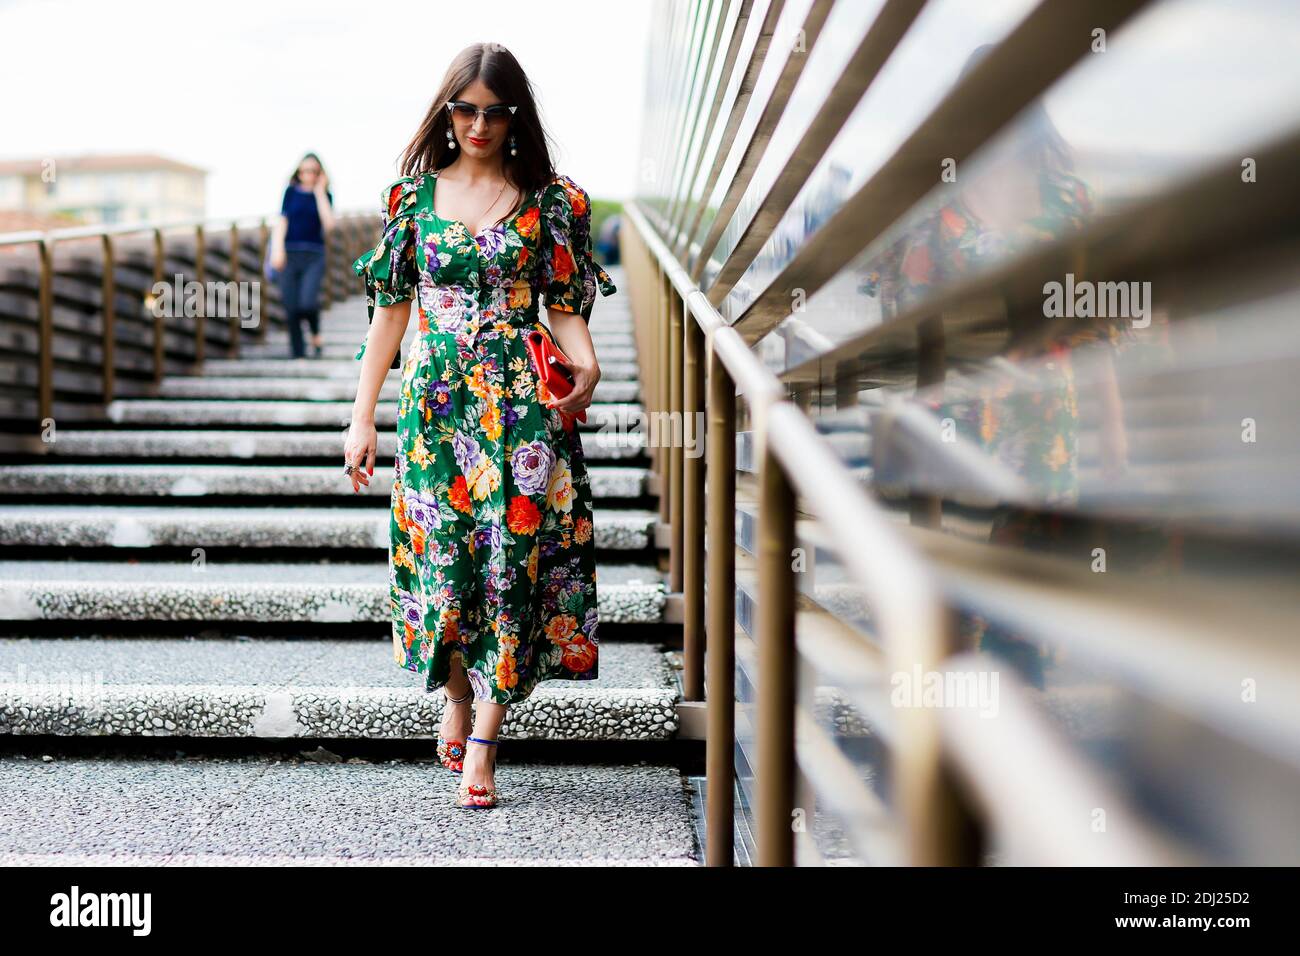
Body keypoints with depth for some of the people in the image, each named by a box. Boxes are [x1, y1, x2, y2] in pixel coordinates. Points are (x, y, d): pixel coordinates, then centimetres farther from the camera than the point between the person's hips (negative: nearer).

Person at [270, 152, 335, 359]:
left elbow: (328, 223, -8)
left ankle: (316, 334, 9)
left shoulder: (325, 195, 7)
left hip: (314, 256, -1)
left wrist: (320, 192, -5)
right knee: (291, 307, -2)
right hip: (289, 254, 1)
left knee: (307, 302, -20)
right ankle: (297, 353, 9)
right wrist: (277, 248, -10)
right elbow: (282, 220, 3)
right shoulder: (291, 192, 7)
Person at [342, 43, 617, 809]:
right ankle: (457, 700, 29)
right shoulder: (415, 195, 7)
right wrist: (364, 417, 6)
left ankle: (482, 743, 1)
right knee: (442, 556, 3)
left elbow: (564, 306, 2)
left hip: (520, 405, -1)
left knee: (512, 560, -5)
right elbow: (390, 307, 8)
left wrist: (588, 362, -21)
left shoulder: (551, 201, 3)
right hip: (434, 402, 2)